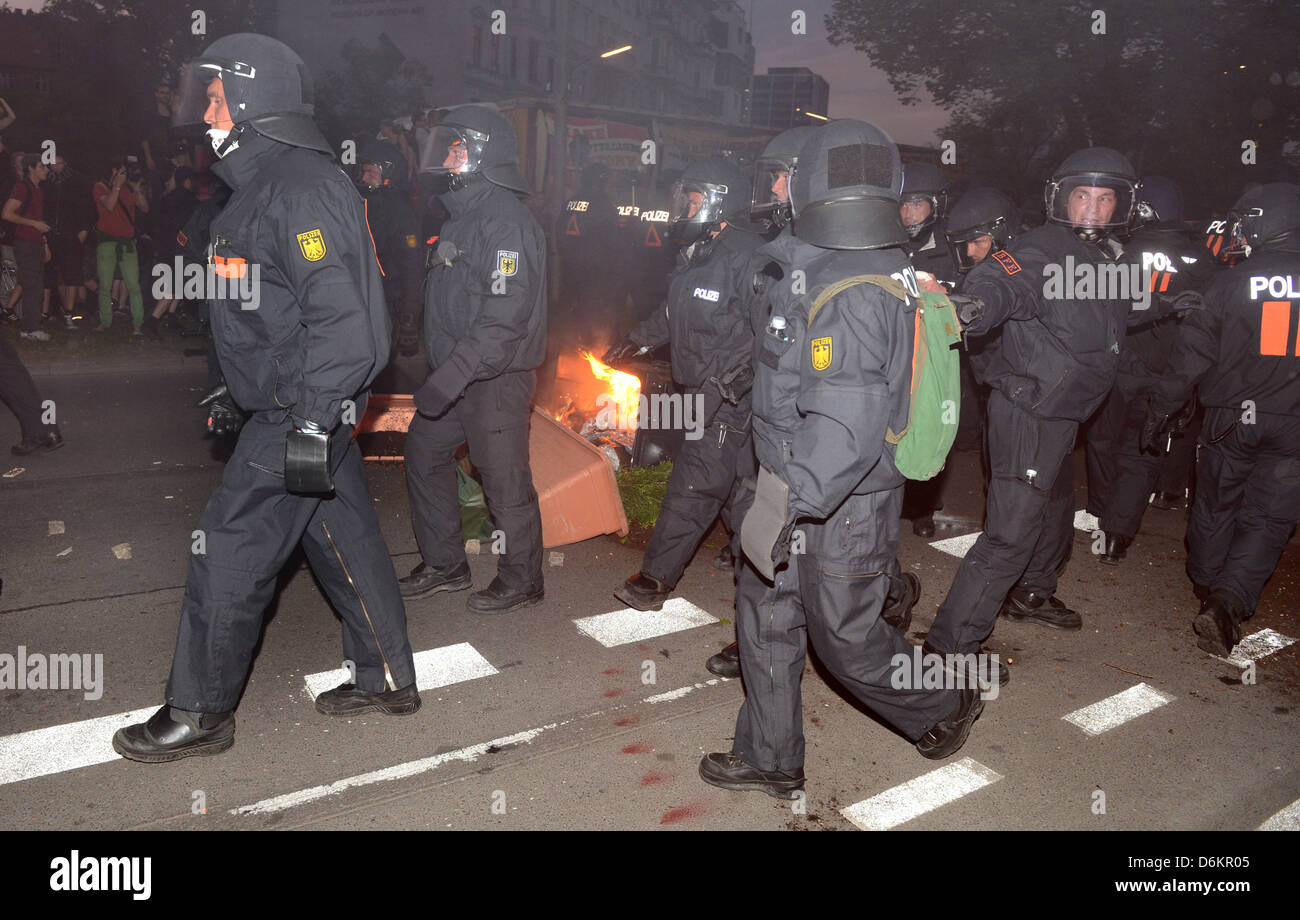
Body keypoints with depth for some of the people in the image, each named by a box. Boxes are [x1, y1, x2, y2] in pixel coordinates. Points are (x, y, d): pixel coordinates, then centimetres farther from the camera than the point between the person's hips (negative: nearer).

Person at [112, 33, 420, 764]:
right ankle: (387, 679, 28)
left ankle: (200, 713, 14)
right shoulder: (270, 182, 16)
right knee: (344, 538, 15)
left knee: (231, 552, -1)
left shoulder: (300, 187, -17)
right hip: (304, 408, 10)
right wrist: (239, 393, 25)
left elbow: (339, 317, -25)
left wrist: (309, 424, -26)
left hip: (303, 413, -10)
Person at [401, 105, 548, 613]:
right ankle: (444, 564, 30)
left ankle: (521, 581, 18)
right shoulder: (462, 215, 14)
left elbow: (504, 318, -26)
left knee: (505, 481, 0)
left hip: (496, 379, -10)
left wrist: (447, 380, -29)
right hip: (457, 373, 10)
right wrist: (442, 374, 20)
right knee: (424, 453, 16)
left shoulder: (507, 224, -18)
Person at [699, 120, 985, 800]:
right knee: (763, 612, 16)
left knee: (844, 636, 11)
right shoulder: (879, 271, 5)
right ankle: (769, 761, 30)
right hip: (803, 489, 9)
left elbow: (845, 429, -31)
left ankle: (945, 708, 37)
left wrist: (778, 506, -26)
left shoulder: (849, 295, -26)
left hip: (839, 509, -9)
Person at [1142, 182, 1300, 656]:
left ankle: (1205, 586, 33)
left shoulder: (1232, 283, -6)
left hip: (1232, 419, -1)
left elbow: (1192, 355, -6)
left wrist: (1158, 412, 0)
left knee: (1215, 506, 16)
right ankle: (1230, 603, -10)